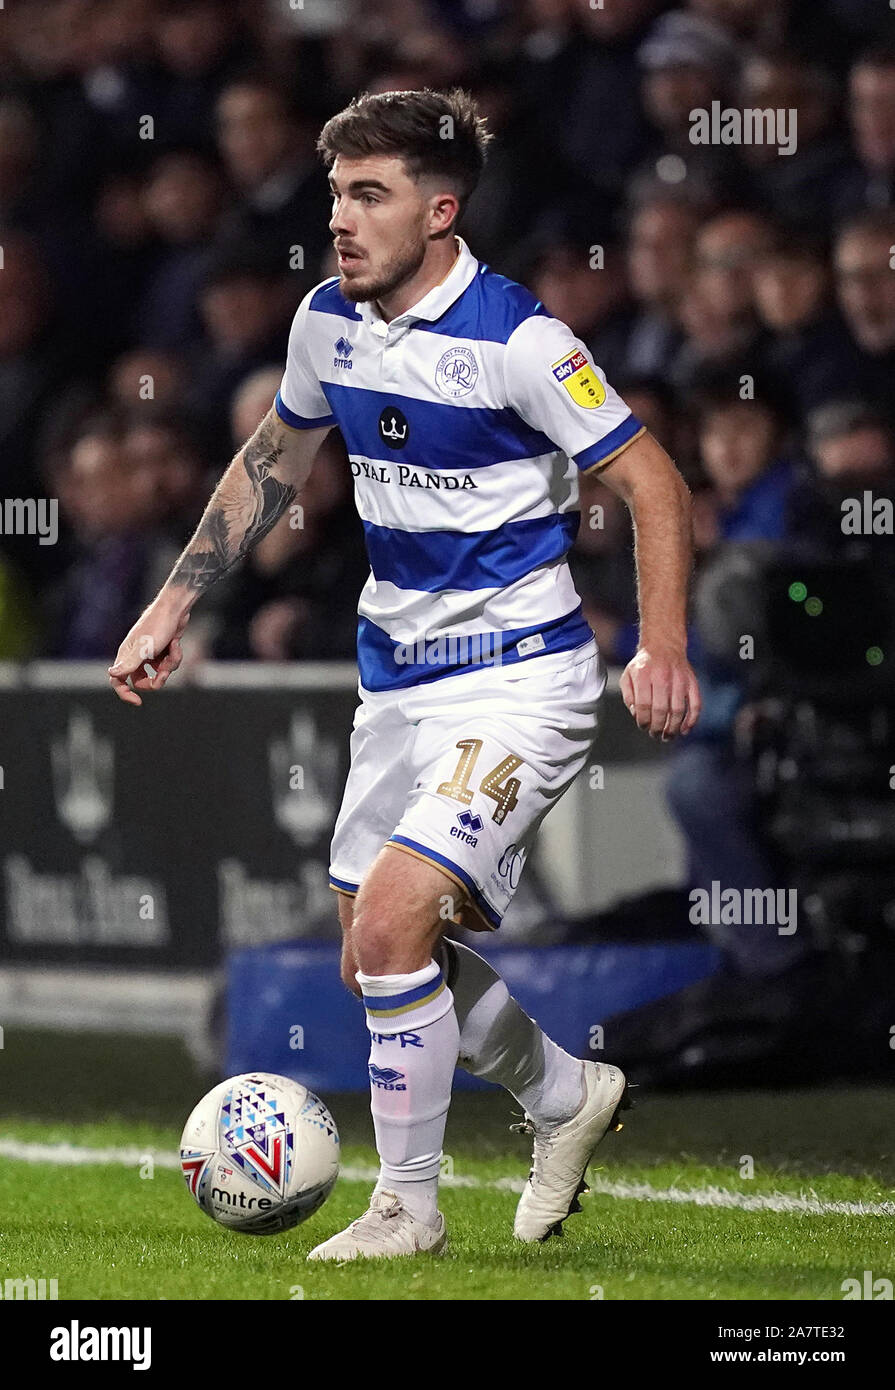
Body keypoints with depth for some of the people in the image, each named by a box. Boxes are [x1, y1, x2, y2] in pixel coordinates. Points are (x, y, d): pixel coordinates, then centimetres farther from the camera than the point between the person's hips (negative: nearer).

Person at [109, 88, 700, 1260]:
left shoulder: (515, 341, -19)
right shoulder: (330, 323, 2)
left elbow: (656, 486, -16)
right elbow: (274, 461, 20)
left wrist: (663, 647, -29)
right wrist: (176, 603, 16)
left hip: (518, 680, -8)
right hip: (398, 677, 8)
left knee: (392, 920, -19)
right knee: (375, 961, 13)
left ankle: (409, 1204, -2)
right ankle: (565, 1100, 38)